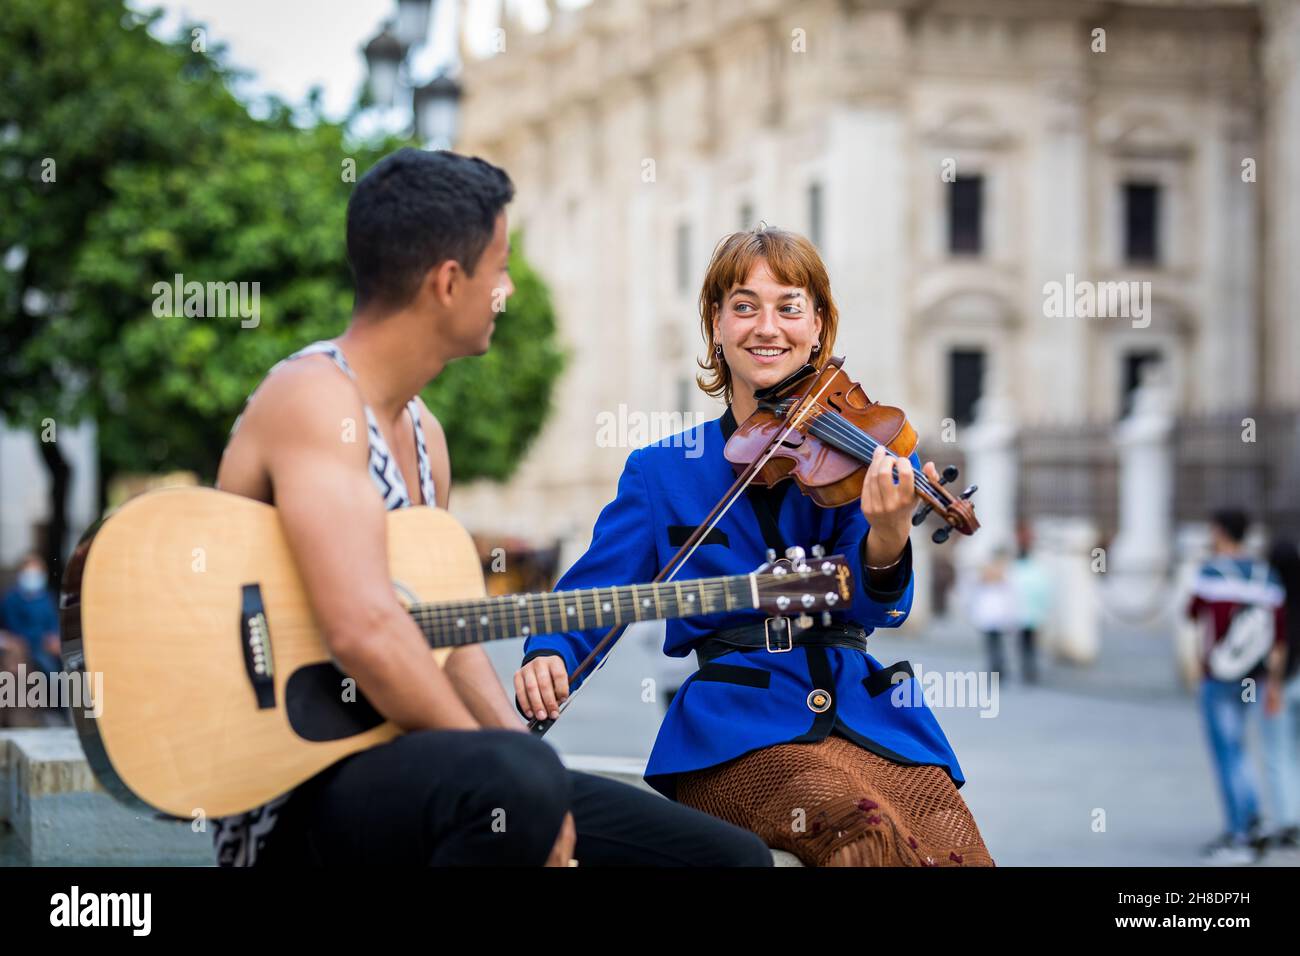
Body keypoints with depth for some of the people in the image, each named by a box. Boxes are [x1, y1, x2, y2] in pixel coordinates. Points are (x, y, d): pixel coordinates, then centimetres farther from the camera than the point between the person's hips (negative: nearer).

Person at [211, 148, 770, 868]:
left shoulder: (422, 431, 14)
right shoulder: (312, 396, -15)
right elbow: (364, 633, -28)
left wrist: (526, 768, -2)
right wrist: (516, 772, -20)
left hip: (402, 765, 8)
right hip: (299, 799, -8)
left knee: (730, 856, 2)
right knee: (515, 781, -39)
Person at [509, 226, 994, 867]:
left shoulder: (855, 454, 9)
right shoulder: (661, 472, 11)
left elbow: (874, 609, -6)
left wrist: (887, 540, -29)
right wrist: (549, 657, -16)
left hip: (866, 712, 2)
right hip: (740, 728, -2)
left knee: (957, 854, -27)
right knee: (871, 833, -32)